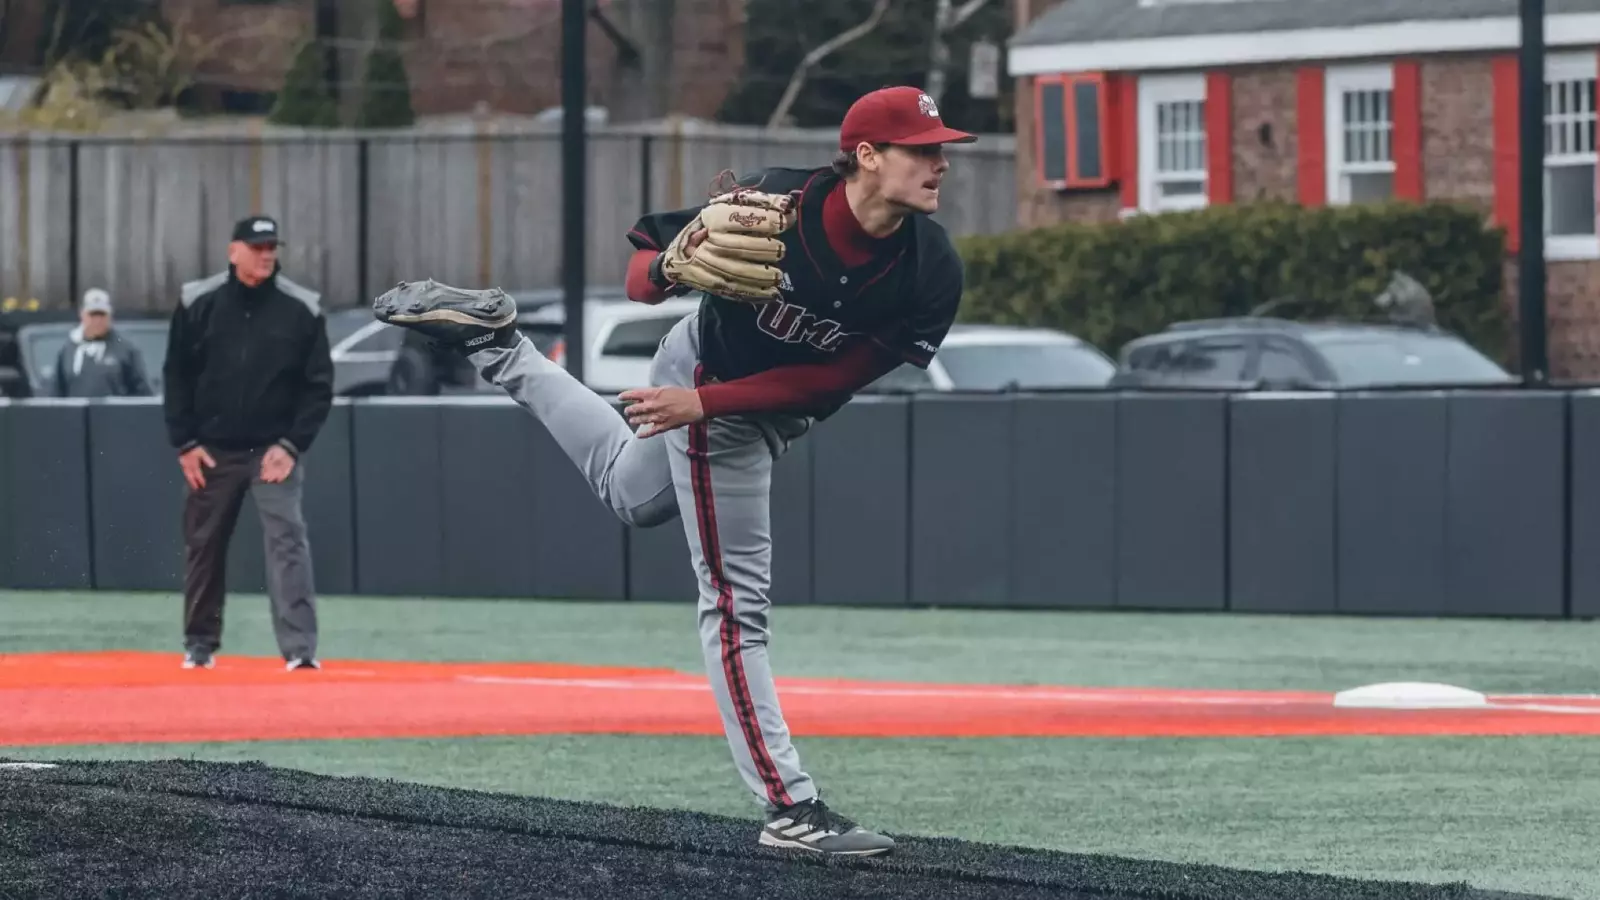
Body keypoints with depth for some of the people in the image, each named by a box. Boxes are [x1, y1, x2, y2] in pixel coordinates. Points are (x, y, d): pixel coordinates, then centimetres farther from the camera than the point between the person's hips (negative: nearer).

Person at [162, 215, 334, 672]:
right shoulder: (198, 303, -1)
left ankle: (300, 649, -17)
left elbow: (319, 385, -1)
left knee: (287, 541, -13)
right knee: (203, 545, 10)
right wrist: (185, 443, -2)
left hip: (275, 450, -2)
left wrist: (291, 444, -10)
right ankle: (200, 644, 25)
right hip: (211, 452, 2)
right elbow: (177, 377, 4)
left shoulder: (302, 308, -3)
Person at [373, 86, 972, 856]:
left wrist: (704, 403, -28)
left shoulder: (934, 274, -25)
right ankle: (789, 808, 0)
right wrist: (671, 266, -44)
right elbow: (640, 272, -19)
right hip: (703, 377, -5)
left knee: (631, 493, 31)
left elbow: (833, 379, -21)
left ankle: (494, 344, 43)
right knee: (737, 601, -4)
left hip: (772, 409, 5)